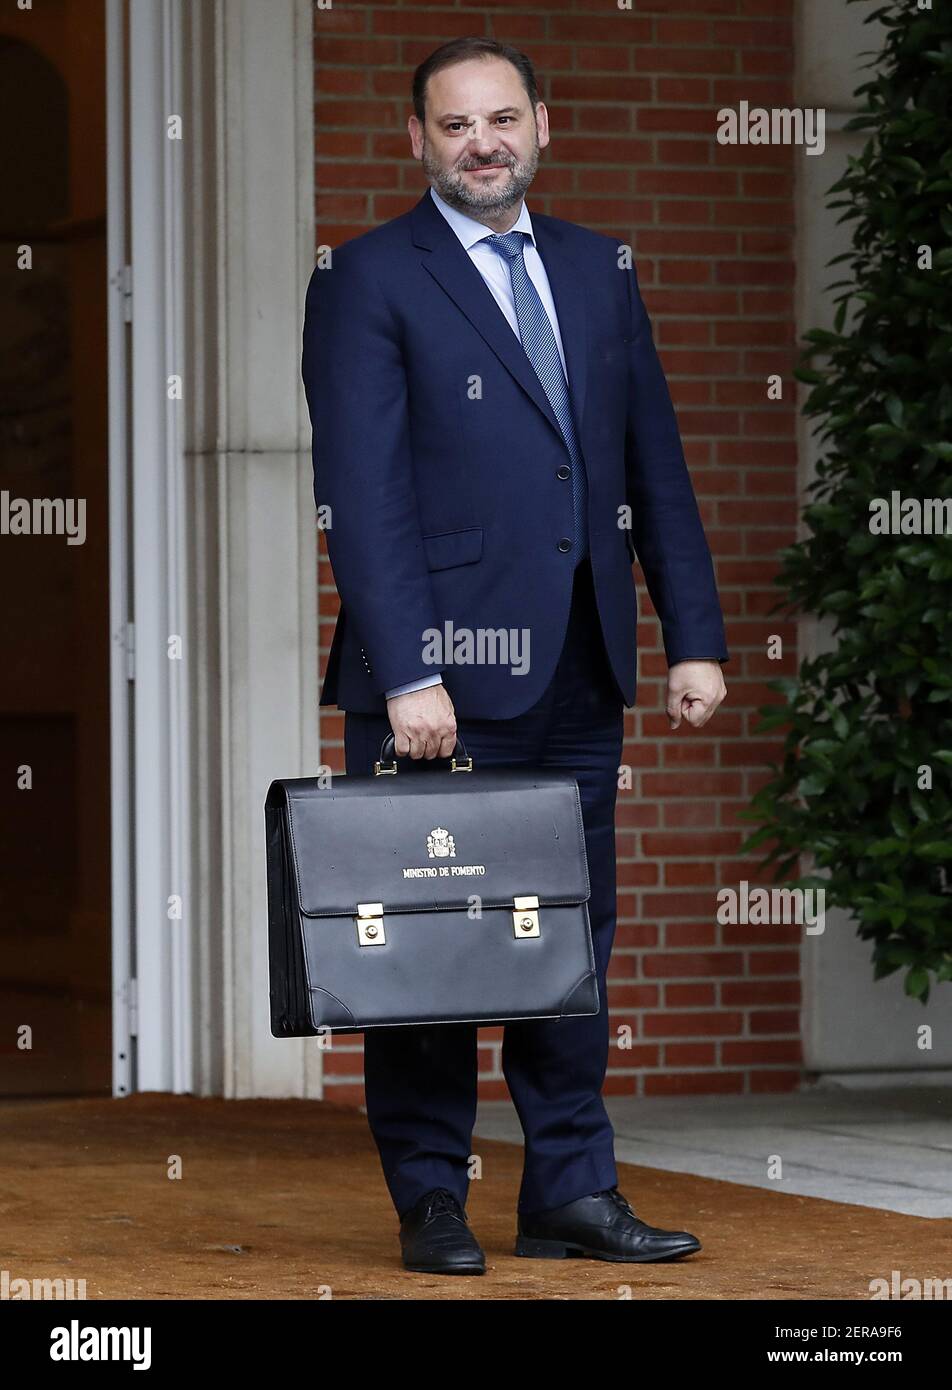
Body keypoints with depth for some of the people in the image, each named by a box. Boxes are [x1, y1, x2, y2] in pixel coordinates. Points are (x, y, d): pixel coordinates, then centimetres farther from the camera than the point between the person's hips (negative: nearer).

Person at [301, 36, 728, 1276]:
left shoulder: (599, 271, 13)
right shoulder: (369, 280, -4)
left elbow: (656, 468, 15)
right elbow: (361, 493, -11)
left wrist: (695, 639, 8)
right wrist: (406, 674, -18)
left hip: (579, 669, 5)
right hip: (443, 671, -5)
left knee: (574, 932, 7)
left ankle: (571, 1194, 13)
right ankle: (431, 1204, 9)